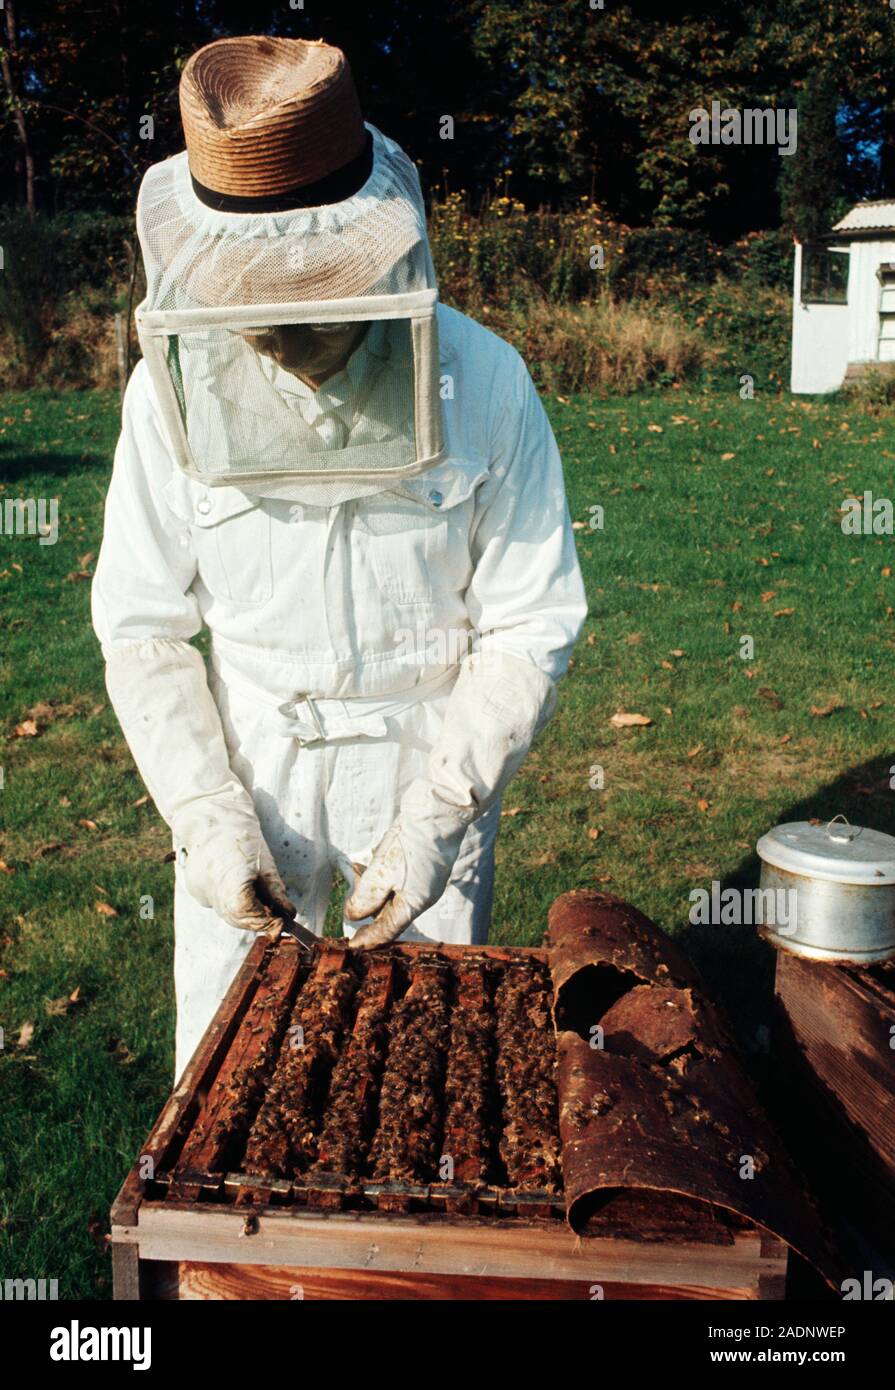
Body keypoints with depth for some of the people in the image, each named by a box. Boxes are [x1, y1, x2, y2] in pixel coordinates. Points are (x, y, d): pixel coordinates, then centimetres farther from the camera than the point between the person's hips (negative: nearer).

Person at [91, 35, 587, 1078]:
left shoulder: (482, 383, -16)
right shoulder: (175, 389, -12)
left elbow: (528, 629, -10)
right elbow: (142, 631, -5)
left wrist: (436, 820, -17)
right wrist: (207, 820, -14)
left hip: (432, 753, -1)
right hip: (248, 751, 2)